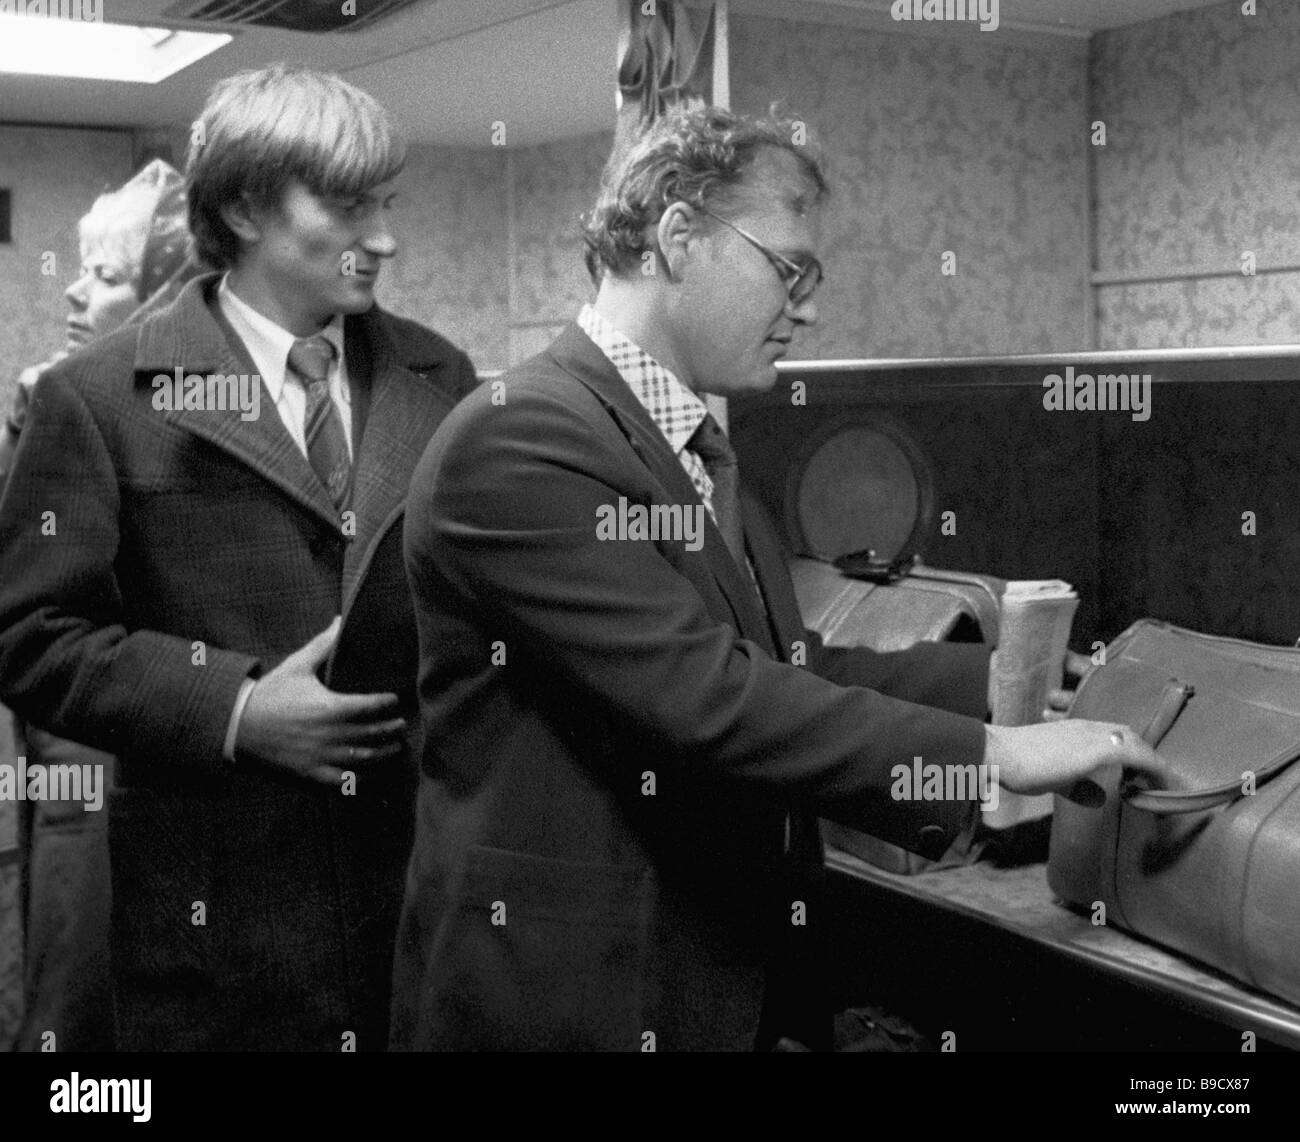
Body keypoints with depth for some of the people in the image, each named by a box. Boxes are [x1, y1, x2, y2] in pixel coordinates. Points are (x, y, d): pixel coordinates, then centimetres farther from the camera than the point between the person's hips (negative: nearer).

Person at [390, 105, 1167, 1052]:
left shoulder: (701, 448, 10)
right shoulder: (517, 438, -20)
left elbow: (785, 669, 7)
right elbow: (707, 698, -26)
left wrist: (1011, 677, 1)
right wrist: (993, 756, -23)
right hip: (573, 995, -8)